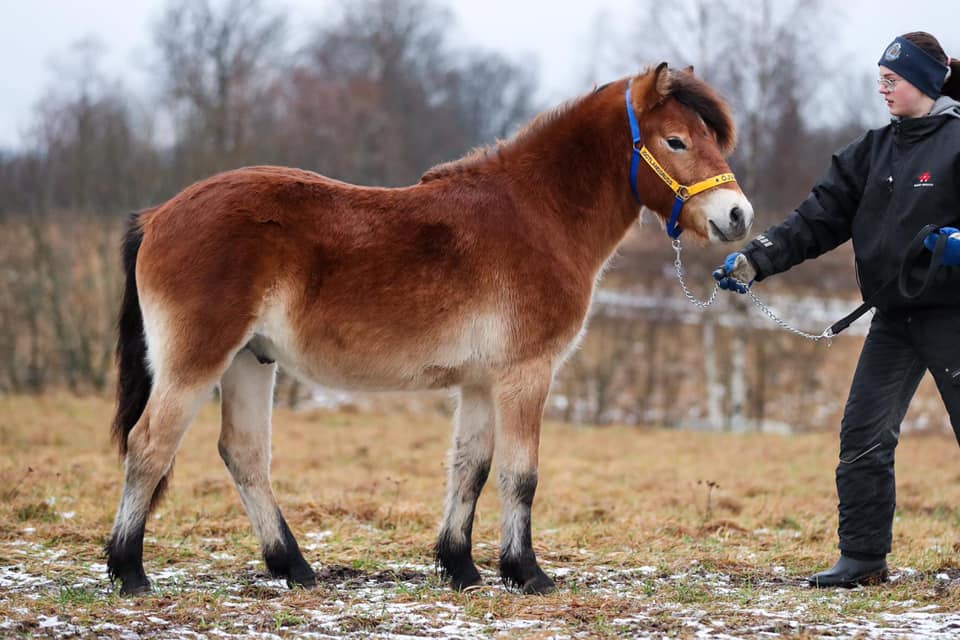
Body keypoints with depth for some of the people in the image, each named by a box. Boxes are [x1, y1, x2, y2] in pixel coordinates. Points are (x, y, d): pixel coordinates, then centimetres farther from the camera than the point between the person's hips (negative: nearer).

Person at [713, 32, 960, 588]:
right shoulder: (877, 149, 11)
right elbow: (819, 219, 8)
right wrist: (756, 260, -2)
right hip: (894, 314, 6)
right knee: (864, 437, 1)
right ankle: (864, 558, 8)